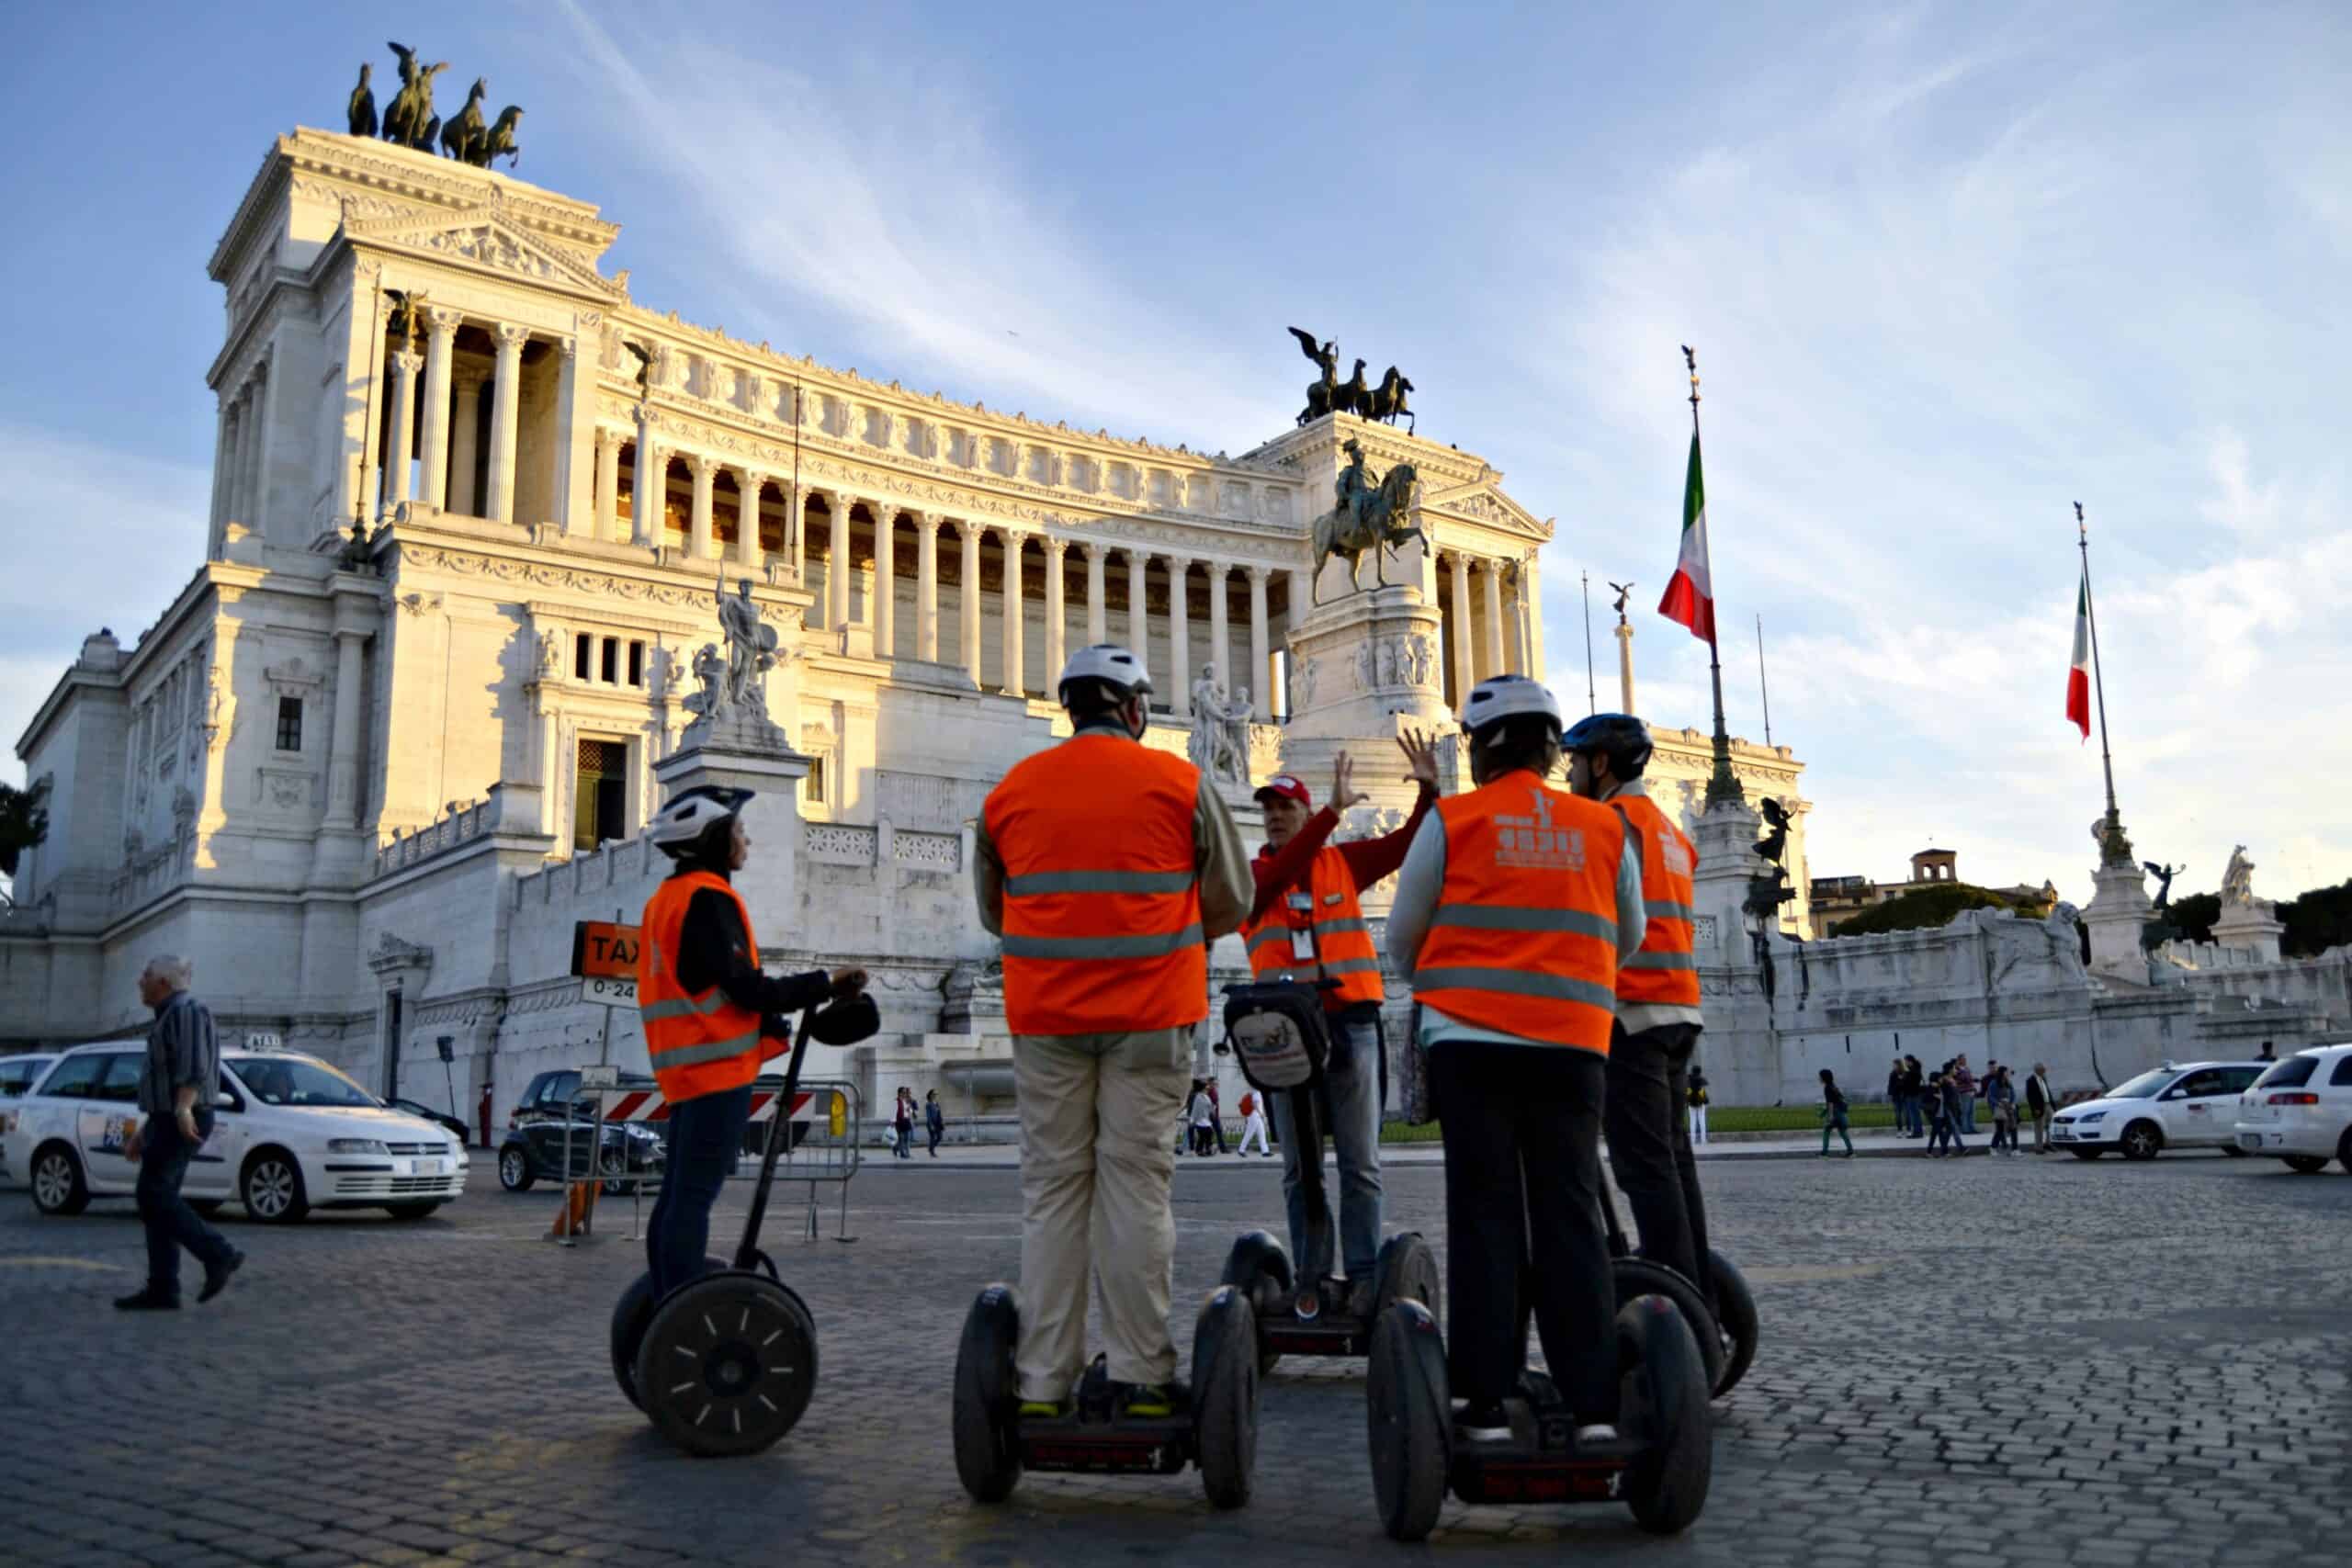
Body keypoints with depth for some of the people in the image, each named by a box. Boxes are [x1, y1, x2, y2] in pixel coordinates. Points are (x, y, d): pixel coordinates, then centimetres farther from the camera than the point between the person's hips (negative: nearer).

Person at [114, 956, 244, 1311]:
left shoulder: (186, 1011, -10)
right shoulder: (168, 1017, 22)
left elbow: (194, 1067, -25)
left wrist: (183, 1109, -38)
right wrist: (142, 1132, 25)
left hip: (183, 1122, -10)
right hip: (166, 1121, 10)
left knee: (153, 1195, -12)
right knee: (157, 1200, 6)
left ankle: (218, 1255, -11)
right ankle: (162, 1289, 6)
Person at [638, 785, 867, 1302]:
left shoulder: (666, 898, 20)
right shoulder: (707, 897, -11)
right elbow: (744, 987, -16)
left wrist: (770, 1018, 15)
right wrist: (825, 985, -11)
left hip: (684, 1066, 10)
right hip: (719, 1065, -10)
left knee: (677, 1195, 11)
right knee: (695, 1196, -11)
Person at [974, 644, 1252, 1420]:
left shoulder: (1010, 792, 7)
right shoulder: (1180, 784, -1)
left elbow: (992, 910, 16)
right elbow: (1231, 903, 5)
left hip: (1044, 1016, 2)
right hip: (1150, 1014, -2)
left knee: (1051, 1188, 8)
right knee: (1136, 1186, 2)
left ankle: (1042, 1382, 9)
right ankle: (1140, 1377, 5)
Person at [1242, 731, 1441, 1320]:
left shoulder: (1343, 861, 11)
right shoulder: (1253, 872, 6)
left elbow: (1407, 844, 4)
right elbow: (1275, 879, -16)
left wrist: (1428, 790, -12)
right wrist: (1334, 813, -22)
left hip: (1350, 1023, 0)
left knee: (1360, 1162, 0)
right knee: (1299, 1164, 5)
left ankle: (1364, 1276, 4)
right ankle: (1311, 1279, 10)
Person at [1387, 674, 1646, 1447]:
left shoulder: (1450, 821, 1)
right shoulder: (1606, 828, 9)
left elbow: (1402, 936, 7)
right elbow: (1628, 938, 20)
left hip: (1471, 1037, -2)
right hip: (1573, 1042, 2)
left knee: (1485, 1211, 2)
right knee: (1571, 1212, 6)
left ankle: (1487, 1403, 2)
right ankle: (1594, 1403, 3)